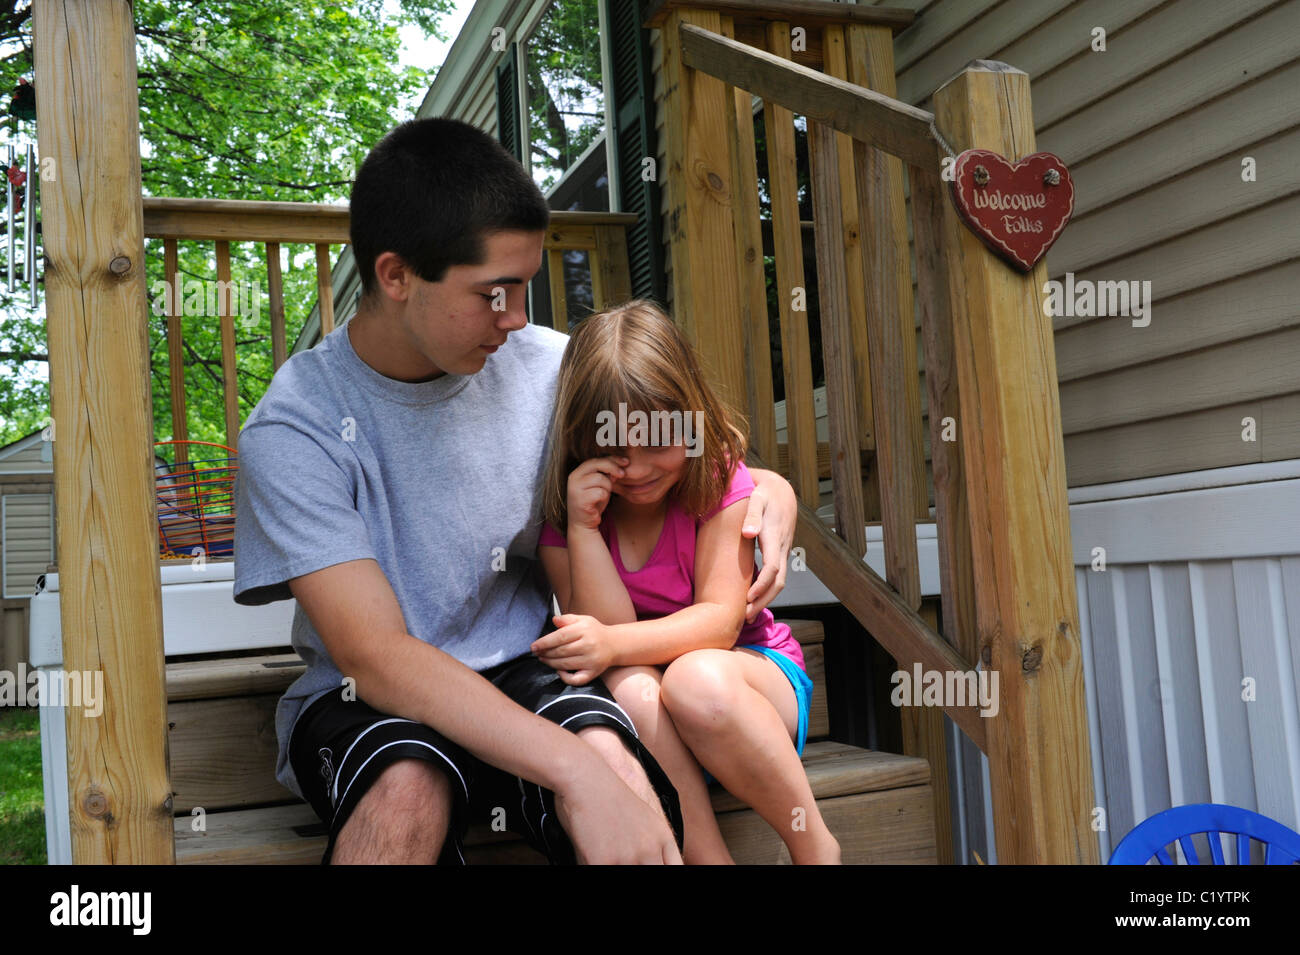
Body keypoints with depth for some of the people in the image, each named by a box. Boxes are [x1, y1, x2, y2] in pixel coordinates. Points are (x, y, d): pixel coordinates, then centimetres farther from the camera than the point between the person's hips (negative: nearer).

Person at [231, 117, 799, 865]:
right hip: (366, 698, -1)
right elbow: (375, 657, -23)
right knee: (408, 788, -35)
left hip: (517, 675, 2)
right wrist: (571, 768, -35)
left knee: (611, 761, -31)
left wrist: (768, 489, -12)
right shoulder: (293, 432, -15)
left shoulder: (544, 366, -4)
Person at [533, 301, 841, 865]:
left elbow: (721, 619, -15)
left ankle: (816, 848, -16)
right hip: (637, 691, 1)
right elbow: (605, 631, -12)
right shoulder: (562, 508, -6)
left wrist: (614, 643, -33)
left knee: (697, 678, -36)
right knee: (629, 688, -34)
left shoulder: (718, 478, -8)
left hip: (747, 674, 0)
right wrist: (582, 528, -24)